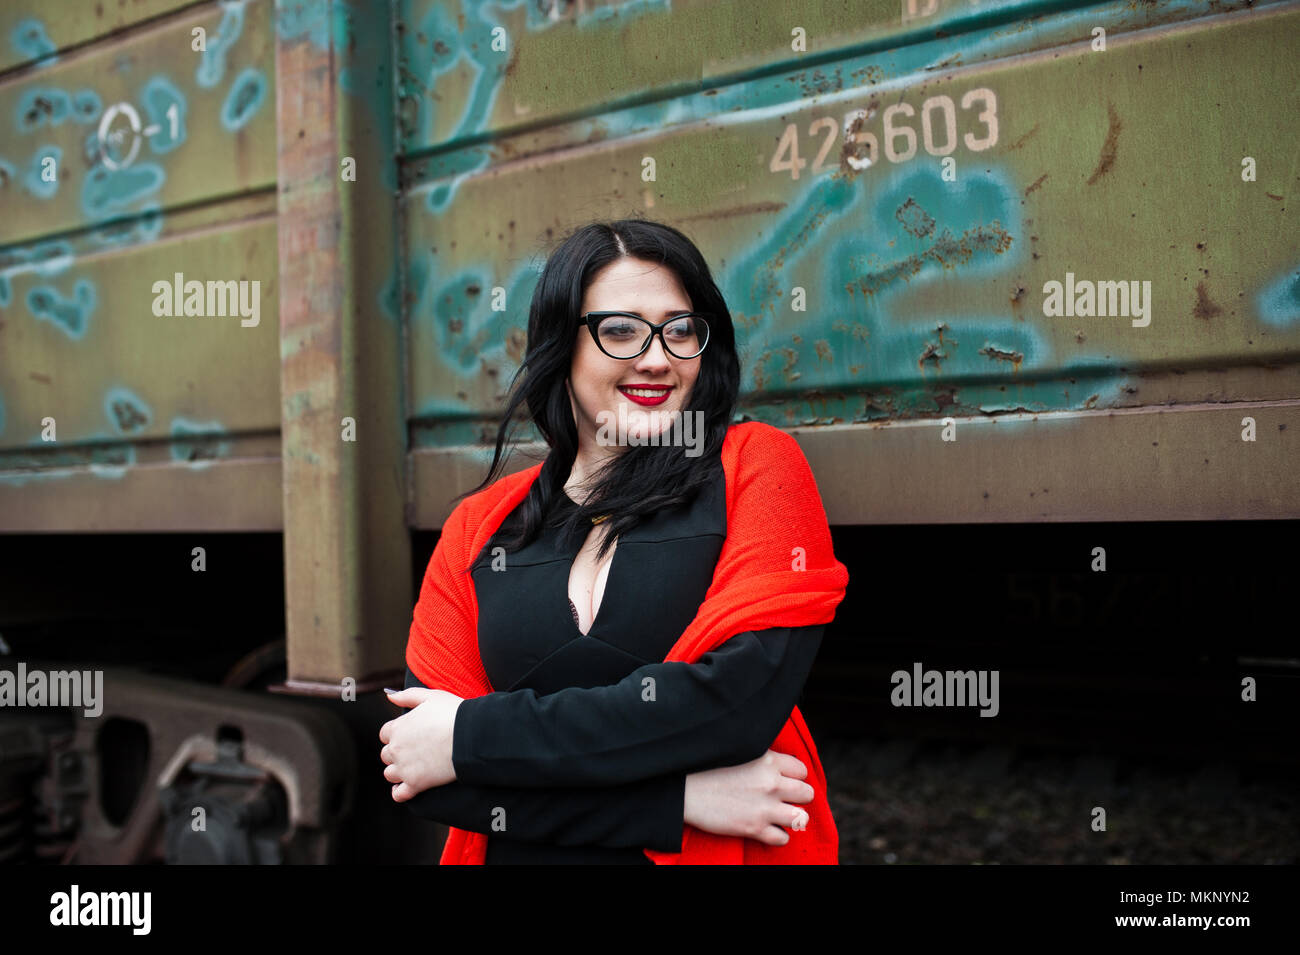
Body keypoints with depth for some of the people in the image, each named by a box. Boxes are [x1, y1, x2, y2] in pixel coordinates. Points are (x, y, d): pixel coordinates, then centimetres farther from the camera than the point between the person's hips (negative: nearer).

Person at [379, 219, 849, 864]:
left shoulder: (757, 467, -7)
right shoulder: (480, 526, -1)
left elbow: (739, 695, -21)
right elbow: (423, 780, -10)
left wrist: (472, 737, -18)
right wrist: (680, 798, -20)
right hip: (521, 853, 2)